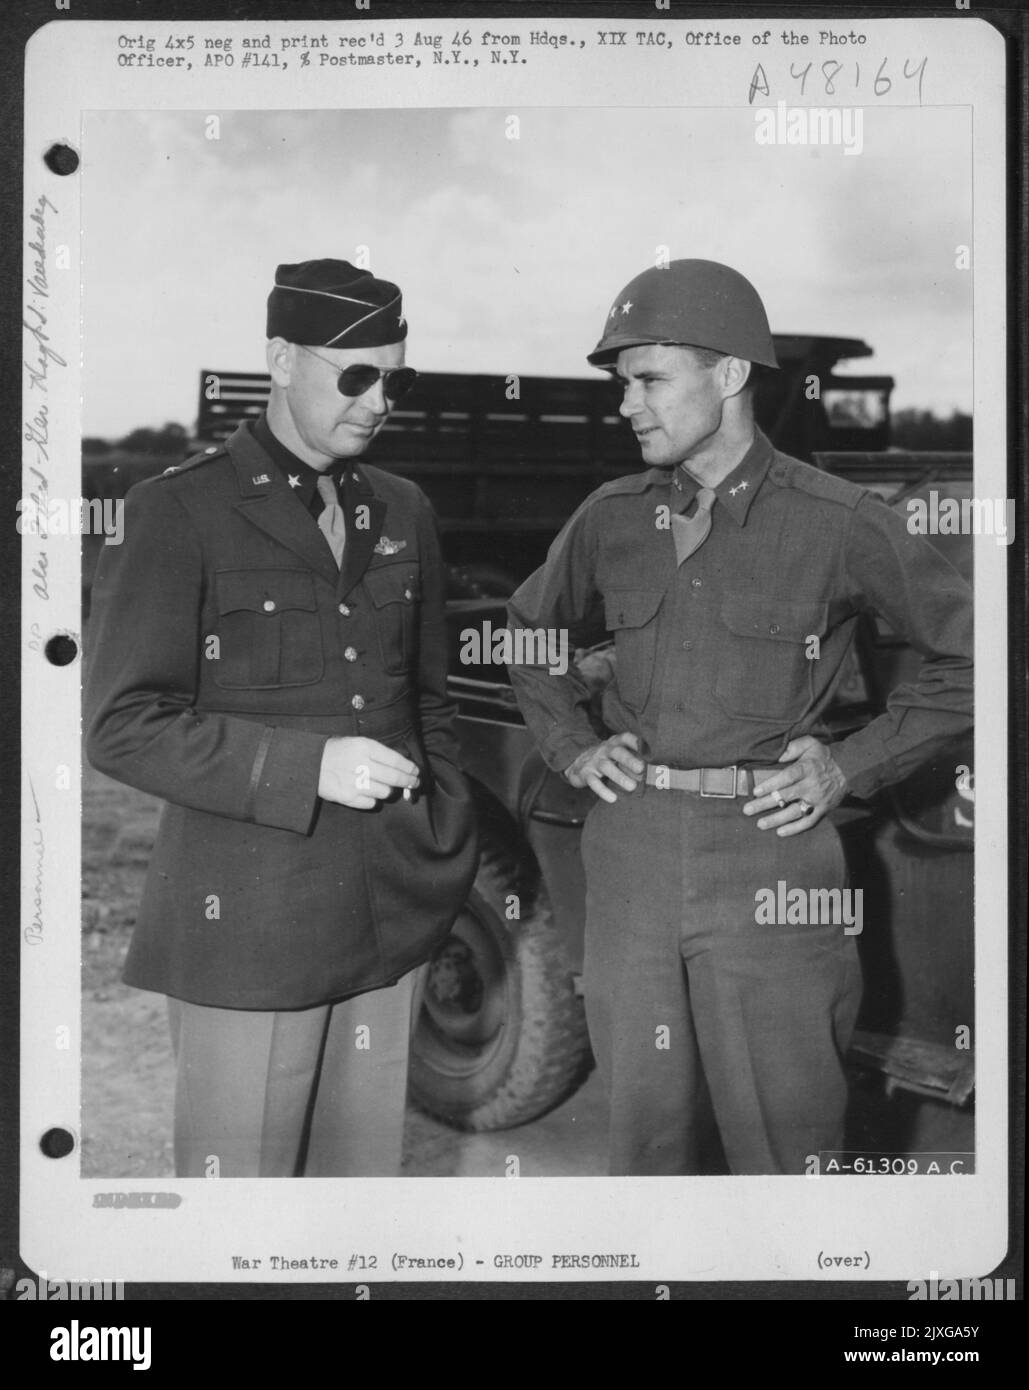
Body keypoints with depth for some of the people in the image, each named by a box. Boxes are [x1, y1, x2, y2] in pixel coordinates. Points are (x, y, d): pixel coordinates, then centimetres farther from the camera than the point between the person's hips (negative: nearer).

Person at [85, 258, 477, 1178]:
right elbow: (123, 728, -10)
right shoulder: (179, 513, -5)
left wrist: (448, 855, 12)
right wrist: (308, 766, -18)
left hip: (385, 930, 6)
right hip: (245, 930, -5)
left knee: (366, 1174, 13)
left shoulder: (403, 513, 14)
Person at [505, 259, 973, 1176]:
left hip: (769, 853, -4)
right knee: (647, 1127, 13)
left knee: (782, 1137, 4)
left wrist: (856, 764, -4)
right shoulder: (612, 518, 8)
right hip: (632, 847, 4)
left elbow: (969, 654, 1)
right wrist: (570, 745, 11)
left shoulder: (838, 524, -5)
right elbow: (531, 634, 26)